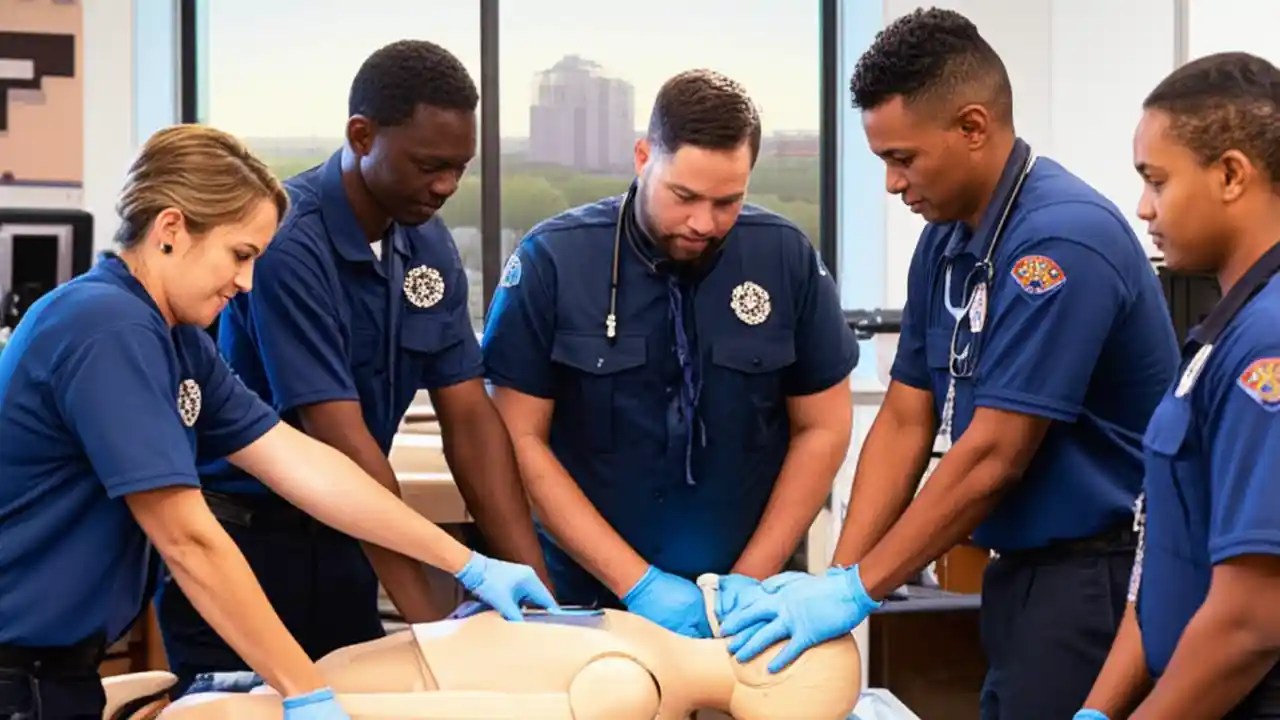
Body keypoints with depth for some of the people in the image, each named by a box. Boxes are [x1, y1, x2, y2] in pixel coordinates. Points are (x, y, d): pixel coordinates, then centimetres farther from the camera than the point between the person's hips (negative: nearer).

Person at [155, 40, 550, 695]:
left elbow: (469, 420, -2)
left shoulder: (429, 244, 0)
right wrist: (430, 620, -29)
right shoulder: (286, 242, -23)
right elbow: (341, 442, -27)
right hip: (238, 537, -6)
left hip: (338, 535, 6)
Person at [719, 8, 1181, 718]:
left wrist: (858, 590, -18)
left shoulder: (1062, 239, -21)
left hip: (1099, 574, -8)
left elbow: (993, 458, -22)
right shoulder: (945, 239, 5)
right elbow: (904, 421, 6)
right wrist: (837, 577, -3)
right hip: (1020, 566, 8)